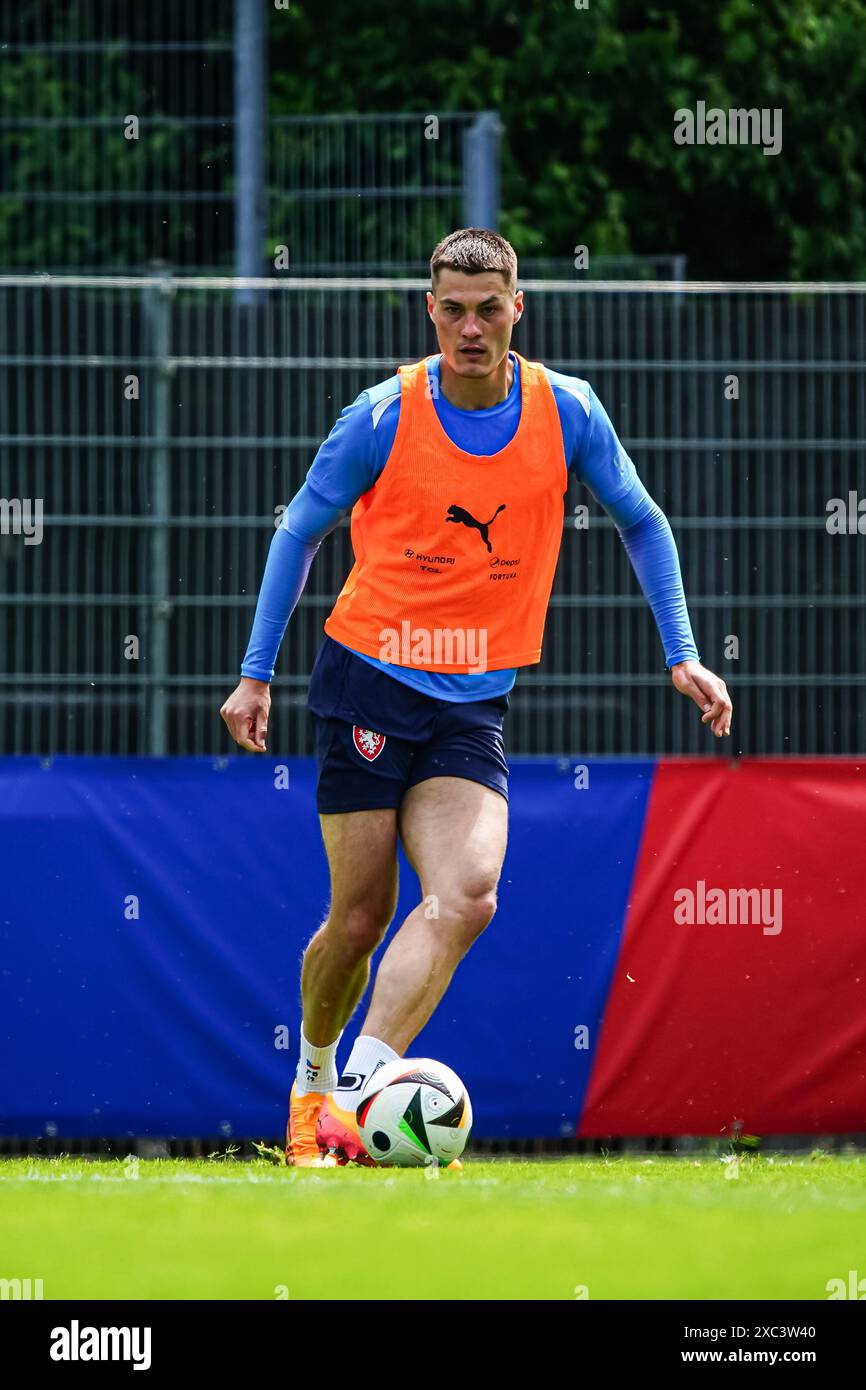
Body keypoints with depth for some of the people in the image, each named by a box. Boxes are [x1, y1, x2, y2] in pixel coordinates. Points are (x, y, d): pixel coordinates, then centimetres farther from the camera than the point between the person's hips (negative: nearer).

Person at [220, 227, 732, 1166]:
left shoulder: (566, 413, -1)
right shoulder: (383, 419, -7)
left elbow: (641, 523, 14)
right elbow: (299, 531, 6)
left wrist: (681, 656, 8)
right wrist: (255, 673, 5)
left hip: (473, 703, 2)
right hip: (368, 679, -2)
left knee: (467, 895, -21)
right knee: (360, 918, -3)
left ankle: (355, 1097, -24)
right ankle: (312, 1083, 23)